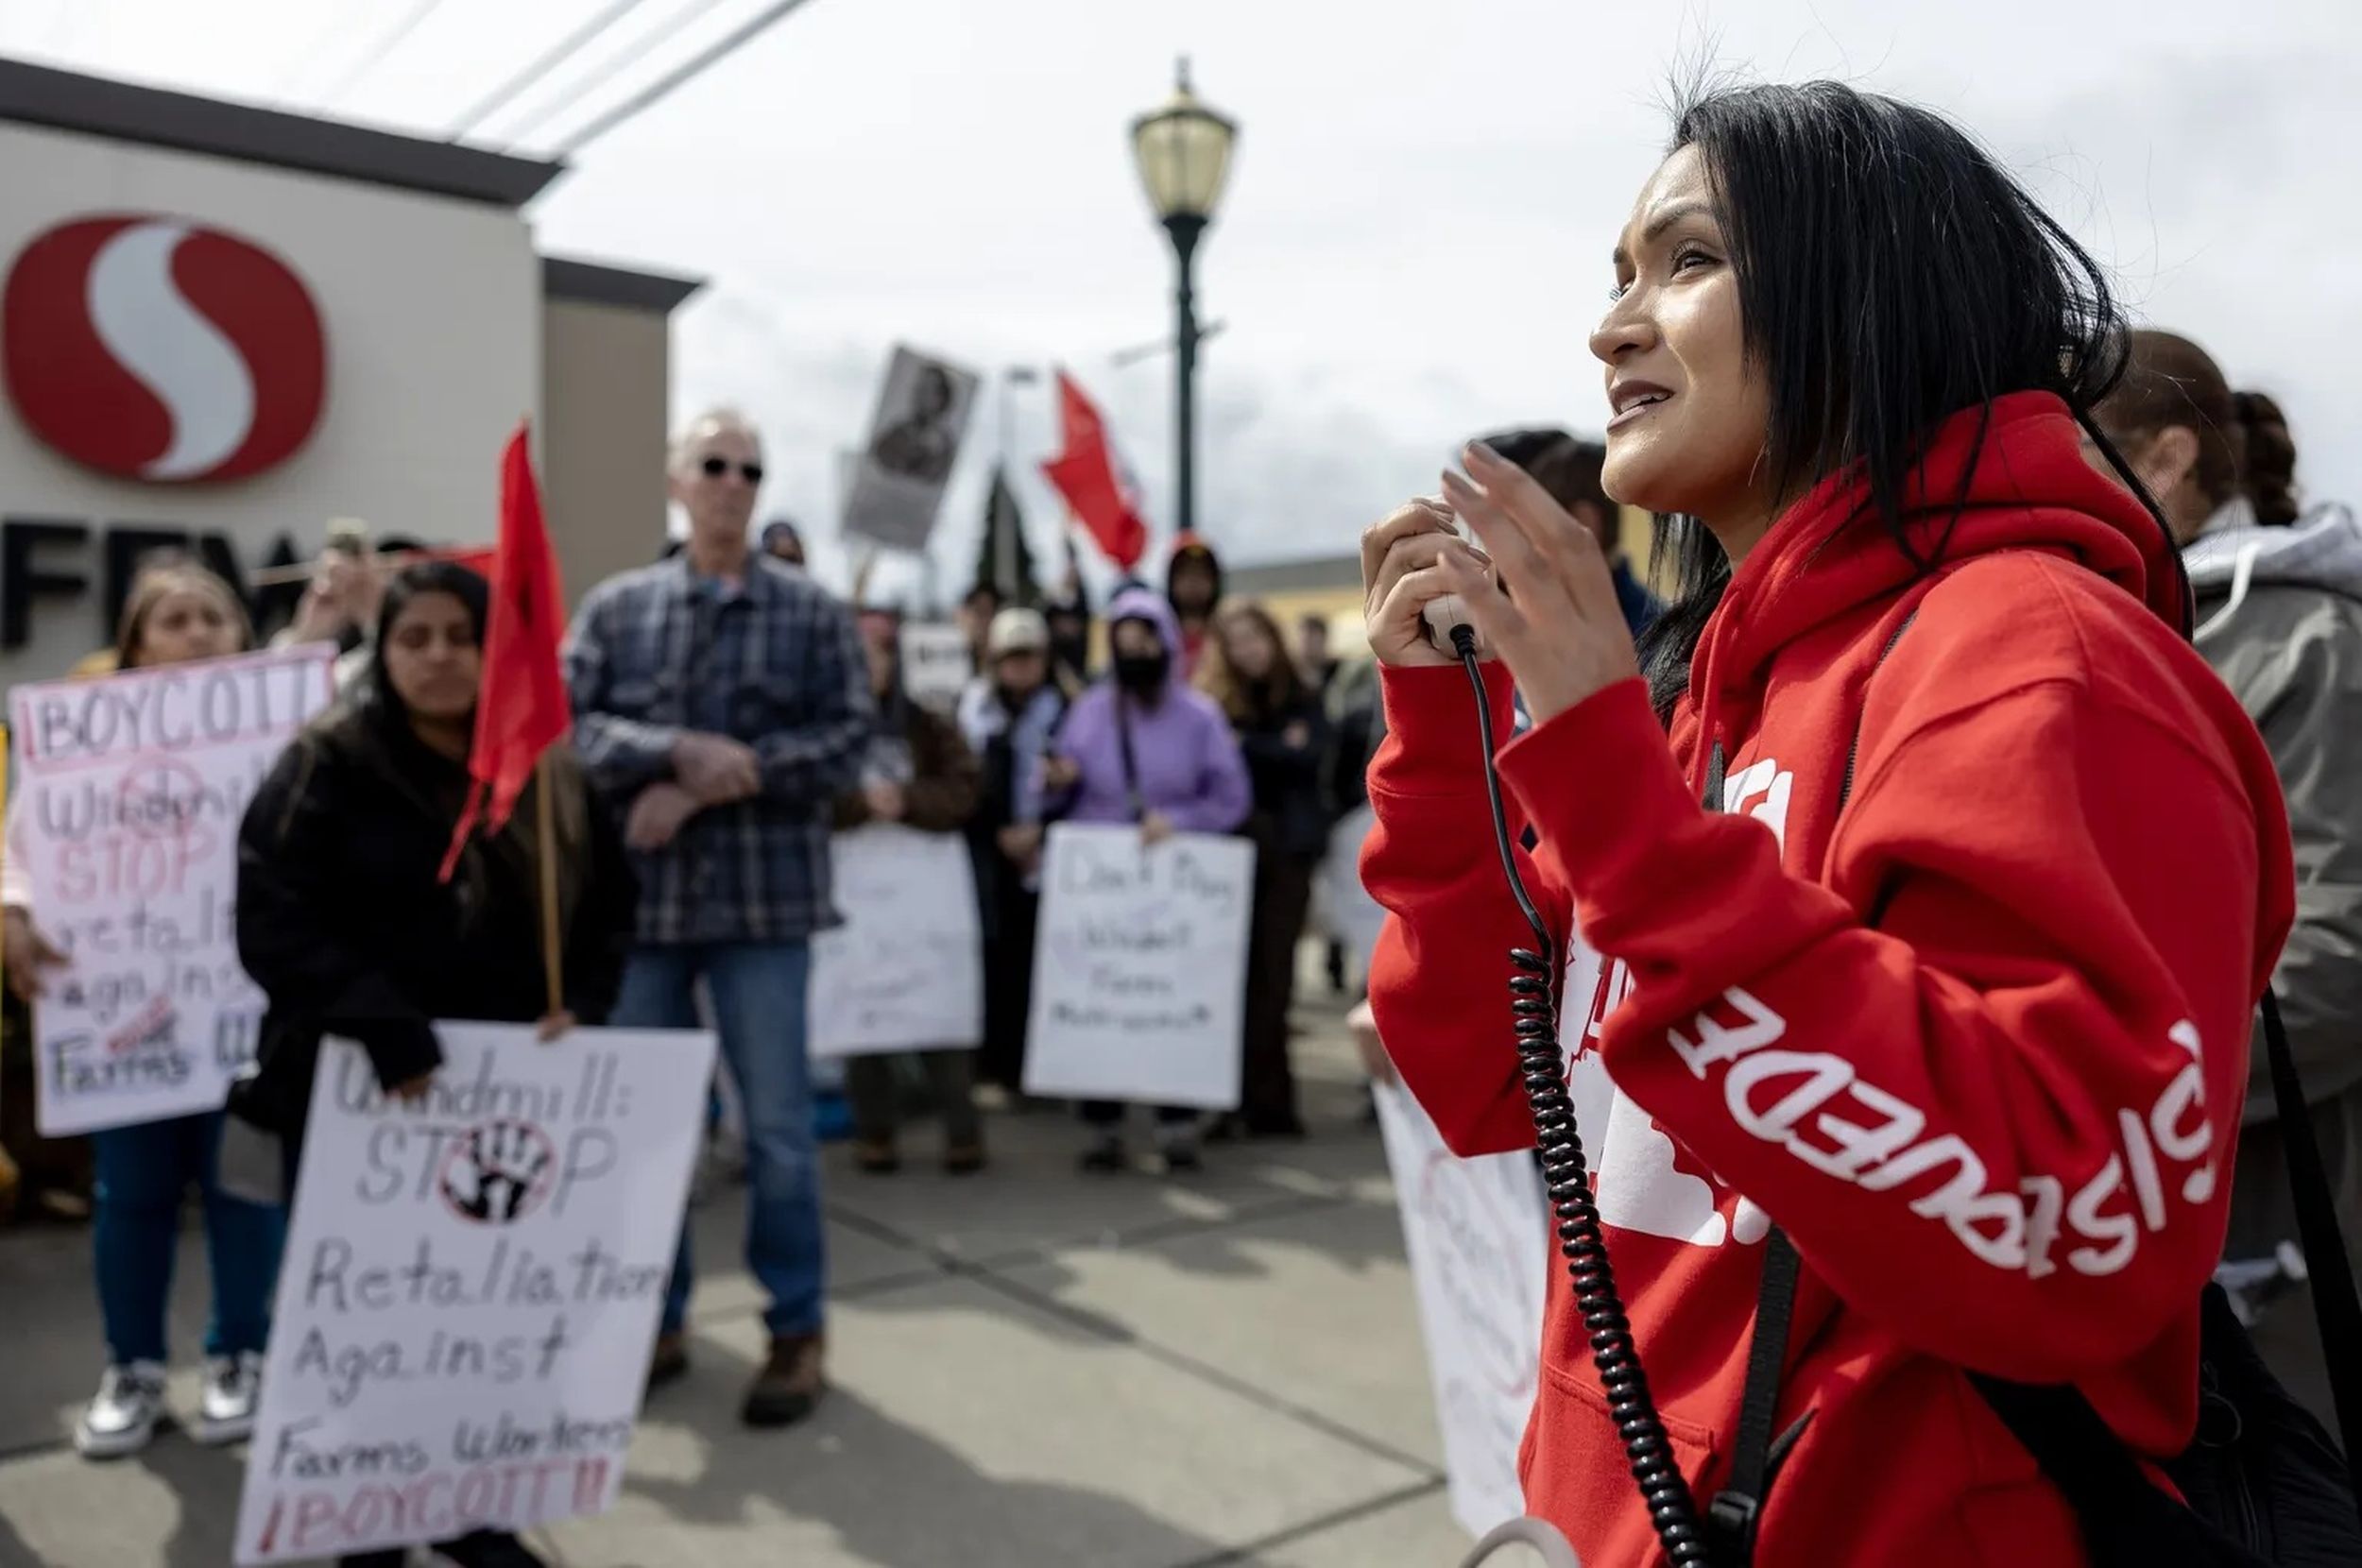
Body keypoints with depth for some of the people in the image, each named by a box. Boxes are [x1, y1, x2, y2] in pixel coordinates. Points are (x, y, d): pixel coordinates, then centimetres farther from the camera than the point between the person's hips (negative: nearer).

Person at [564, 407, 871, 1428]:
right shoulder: (615, 607, 7)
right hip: (639, 892, 2)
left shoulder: (812, 611, 2)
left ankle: (796, 1330, 19)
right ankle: (656, 1319, 28)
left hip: (762, 894, -2)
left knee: (778, 1123, 4)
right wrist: (681, 750, -18)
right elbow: (569, 725, -2)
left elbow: (848, 738, -6)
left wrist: (710, 785, -14)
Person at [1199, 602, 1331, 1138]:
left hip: (1288, 848, 1)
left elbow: (1311, 754, -7)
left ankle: (1265, 1098, 7)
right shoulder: (1211, 699, 4)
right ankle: (1233, 1096, 5)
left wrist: (1247, 746, -13)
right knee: (1235, 973, -2)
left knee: (1272, 975, 2)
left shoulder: (1303, 700, 9)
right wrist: (1278, 750, -12)